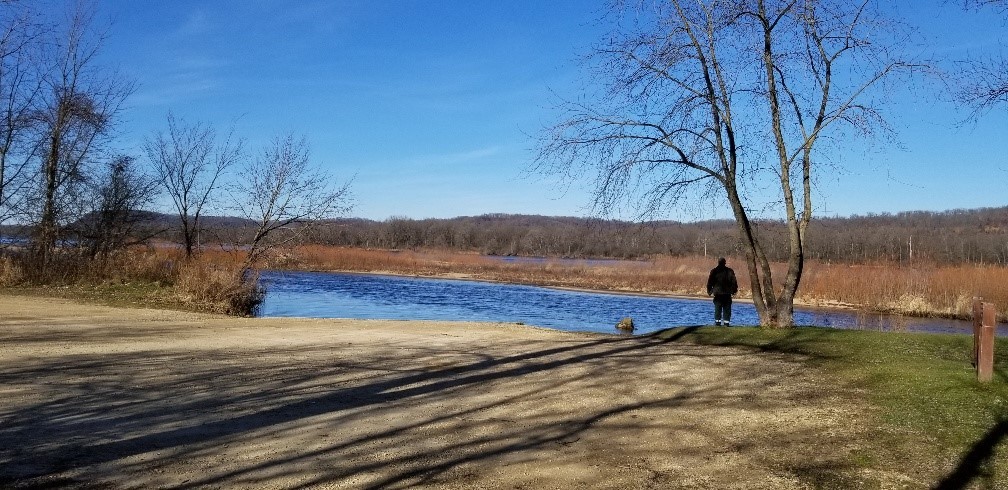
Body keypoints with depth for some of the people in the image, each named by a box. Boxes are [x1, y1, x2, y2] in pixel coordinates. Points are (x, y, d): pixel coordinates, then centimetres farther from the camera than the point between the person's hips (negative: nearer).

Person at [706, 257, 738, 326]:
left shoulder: (714, 271, 0)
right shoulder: (730, 271, 2)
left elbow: (709, 282, 1)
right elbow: (734, 281, 3)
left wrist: (709, 291, 8)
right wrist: (734, 290, 14)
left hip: (717, 293, -1)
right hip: (727, 293, 1)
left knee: (718, 309, 2)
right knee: (727, 309, 5)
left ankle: (717, 322, -4)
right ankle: (726, 323, 1)